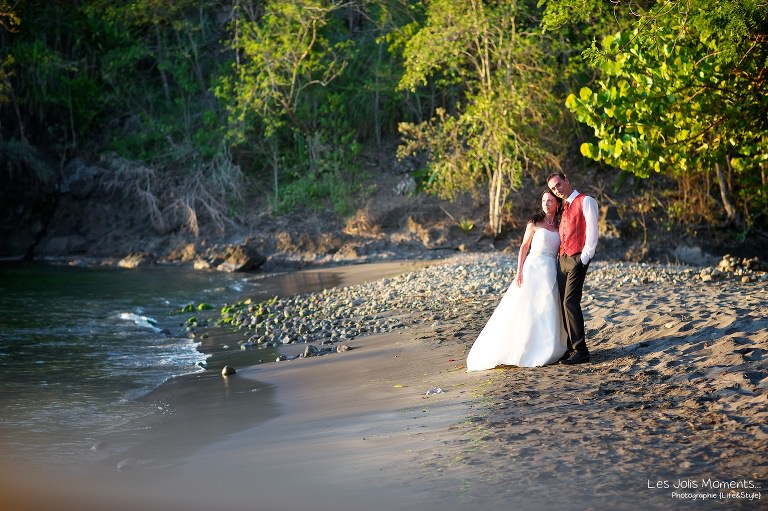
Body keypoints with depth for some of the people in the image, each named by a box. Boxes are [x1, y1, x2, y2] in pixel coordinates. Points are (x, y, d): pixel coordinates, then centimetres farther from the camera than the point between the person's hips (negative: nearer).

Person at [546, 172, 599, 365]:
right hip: (562, 259, 8)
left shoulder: (585, 201, -3)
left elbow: (592, 232, -10)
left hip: (577, 259, -8)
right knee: (564, 303, 5)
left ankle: (580, 350, -12)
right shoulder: (564, 207, 22)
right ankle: (571, 347, 10)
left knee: (570, 302, -14)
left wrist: (584, 258, -15)